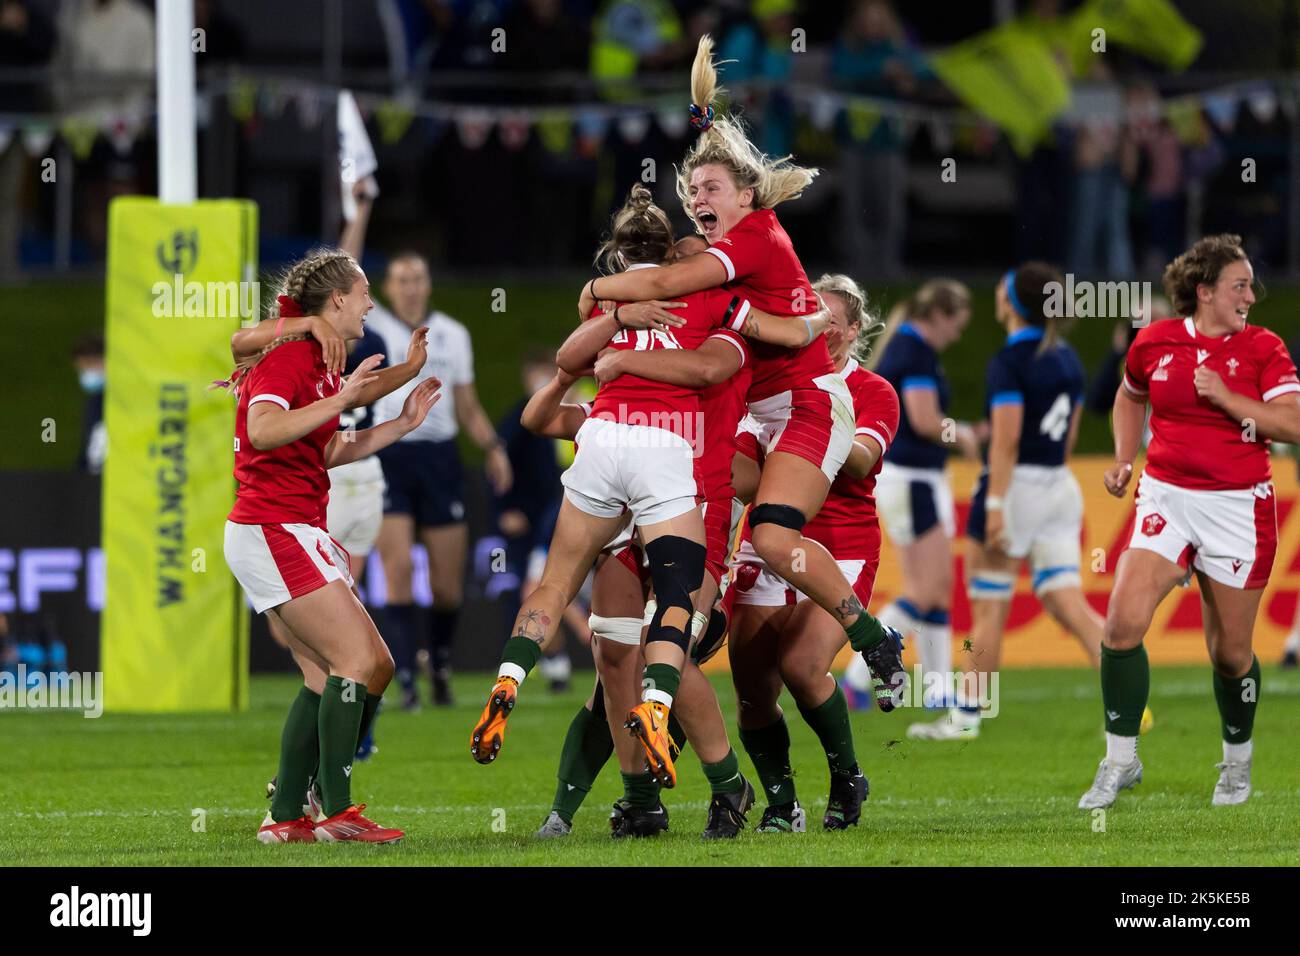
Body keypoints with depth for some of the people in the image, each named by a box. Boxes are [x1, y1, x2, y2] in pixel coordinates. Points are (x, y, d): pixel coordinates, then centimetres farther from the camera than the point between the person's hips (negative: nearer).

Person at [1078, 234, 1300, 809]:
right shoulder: (1154, 342, 4)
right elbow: (1131, 396, 25)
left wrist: (1225, 396, -18)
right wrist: (1124, 460, 12)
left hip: (1238, 506, -1)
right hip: (1165, 497, 1)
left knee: (1230, 651, 6)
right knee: (1123, 621, -16)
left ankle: (1237, 761, 32)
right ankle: (1120, 761, -4)